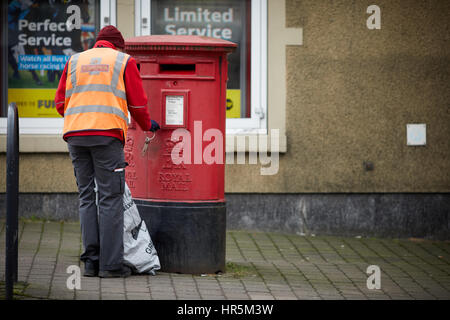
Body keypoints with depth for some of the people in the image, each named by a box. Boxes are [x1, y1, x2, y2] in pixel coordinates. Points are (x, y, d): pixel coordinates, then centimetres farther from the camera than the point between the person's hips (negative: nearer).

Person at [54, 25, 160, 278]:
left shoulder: (75, 61, 20)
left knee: (87, 197, 9)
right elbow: (137, 103, 6)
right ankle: (111, 264, -5)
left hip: (75, 135, 4)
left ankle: (91, 261, 5)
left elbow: (61, 102, 15)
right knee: (111, 198, -2)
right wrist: (147, 125, 25)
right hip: (107, 134, -4)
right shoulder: (124, 61, 10)